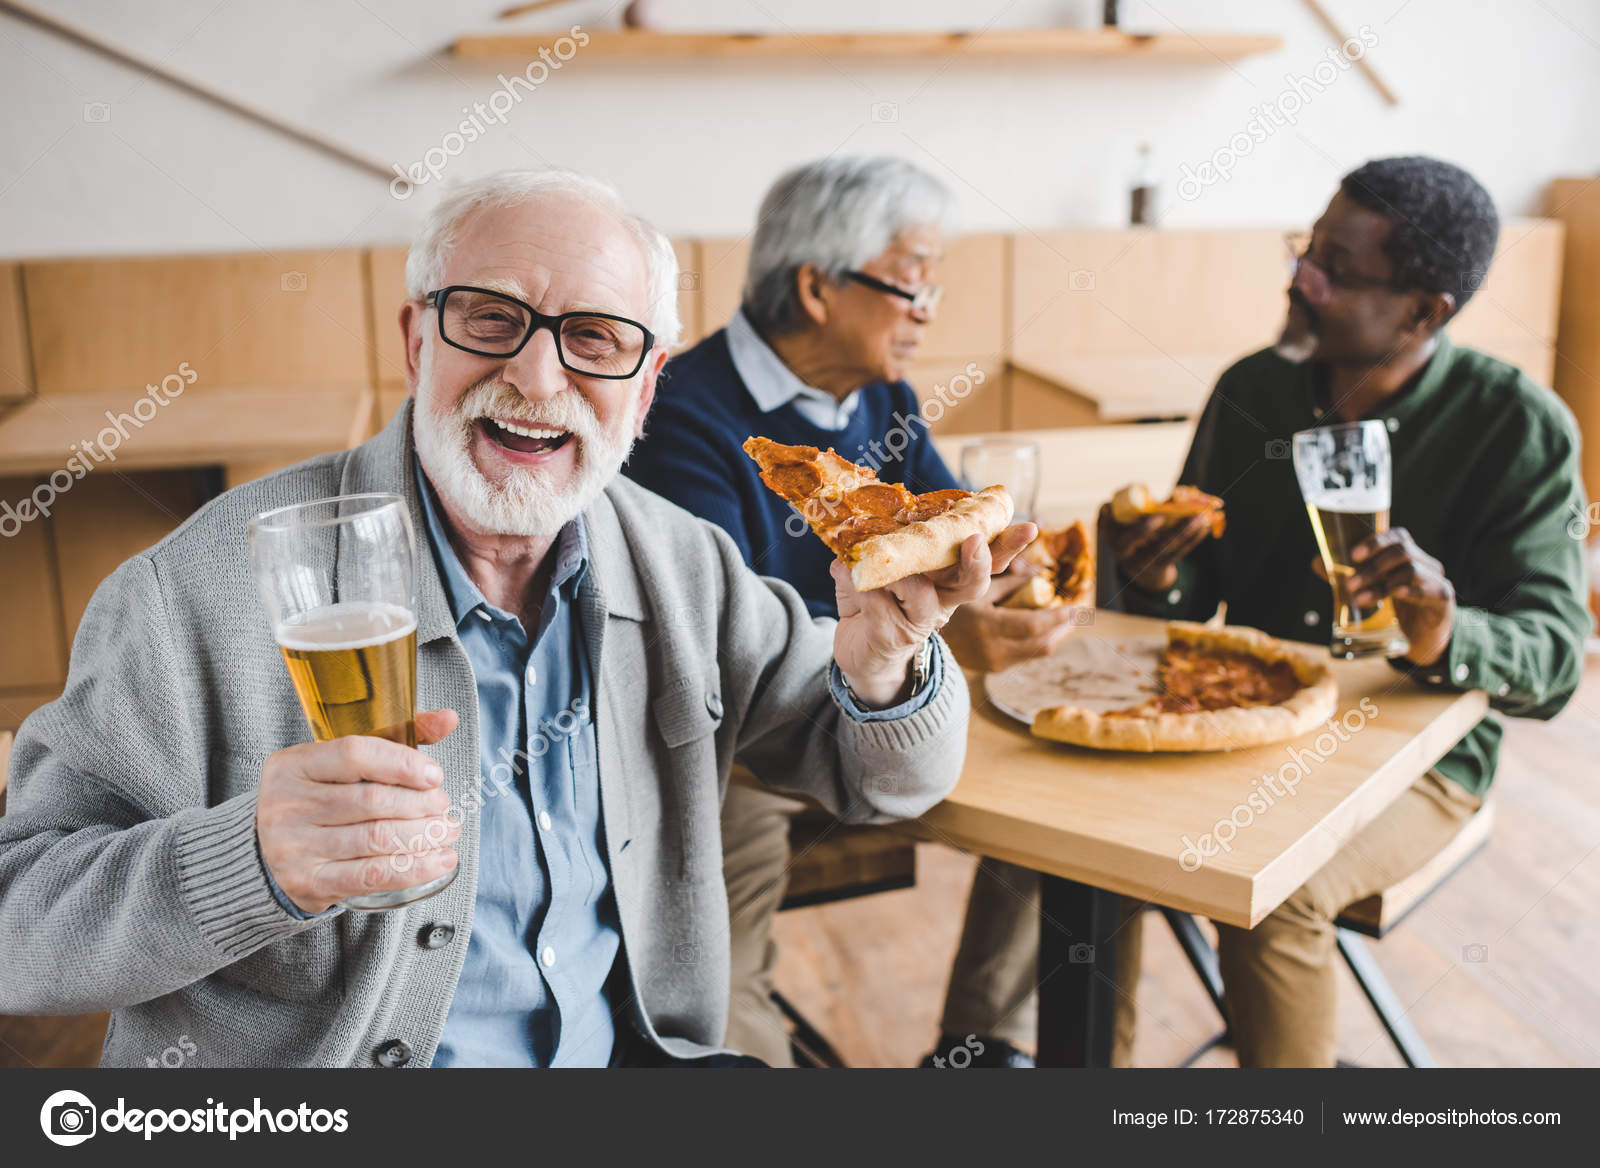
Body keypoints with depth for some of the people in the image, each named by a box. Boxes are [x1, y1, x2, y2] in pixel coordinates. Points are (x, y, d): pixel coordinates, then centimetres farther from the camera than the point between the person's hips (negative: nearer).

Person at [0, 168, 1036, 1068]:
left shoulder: (682, 565, 0)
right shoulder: (209, 588, -14)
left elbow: (878, 777, 4)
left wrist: (879, 661, -17)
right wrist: (258, 864, -30)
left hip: (631, 1052, 1)